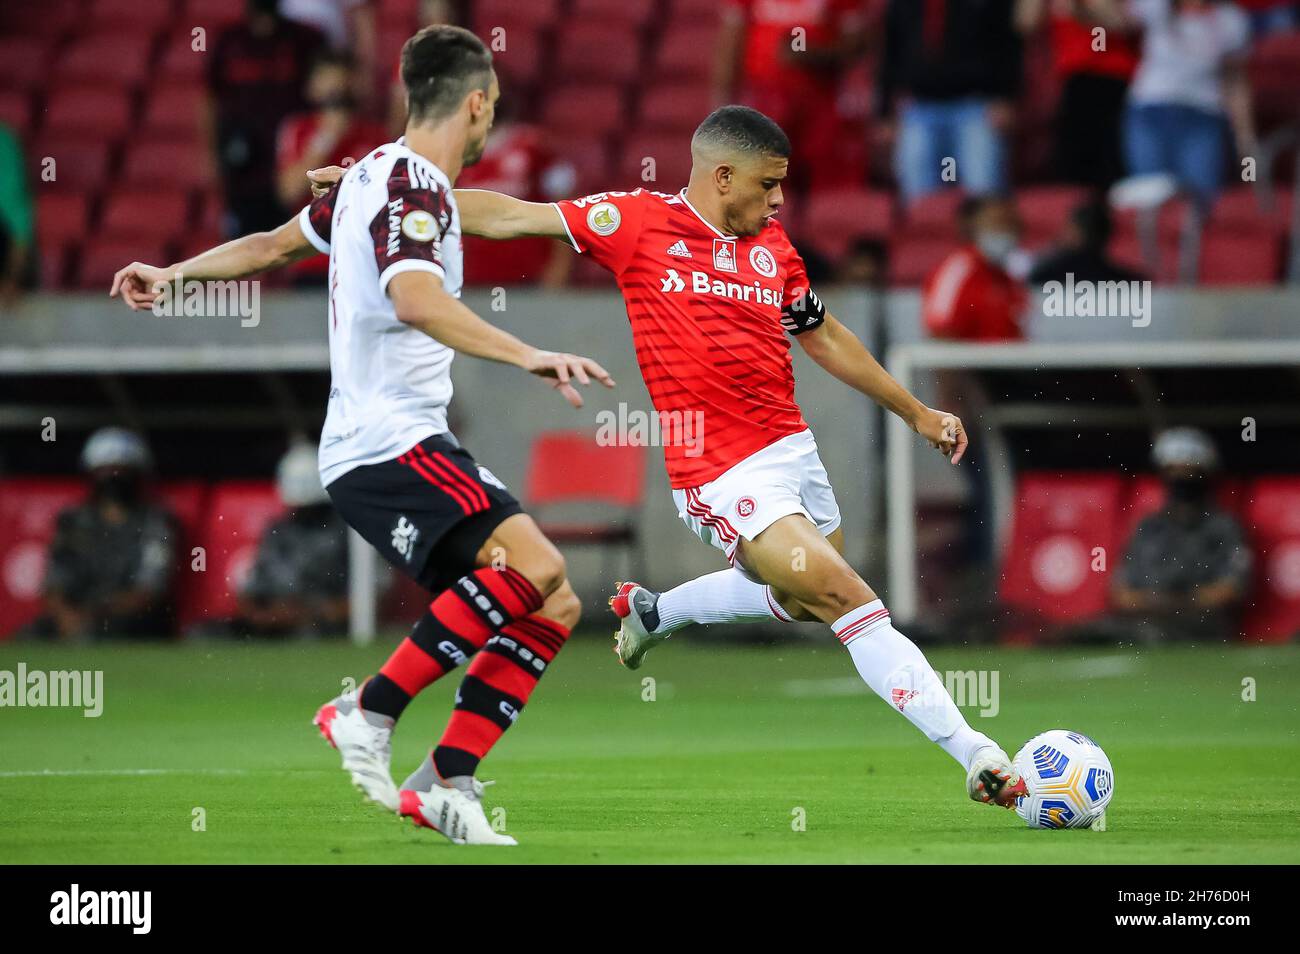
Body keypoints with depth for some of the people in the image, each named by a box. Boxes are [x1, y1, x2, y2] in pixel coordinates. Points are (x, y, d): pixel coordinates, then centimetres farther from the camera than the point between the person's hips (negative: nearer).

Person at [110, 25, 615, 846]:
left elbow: (277, 245, 30)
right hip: (388, 444, -10)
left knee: (552, 608, 2)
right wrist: (530, 357, -40)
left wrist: (174, 275, 44)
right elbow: (415, 300, -32)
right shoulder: (414, 191, -13)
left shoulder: (373, 176, 17)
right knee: (534, 564, -28)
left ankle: (446, 782, 0)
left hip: (407, 445, 10)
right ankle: (370, 713, -20)